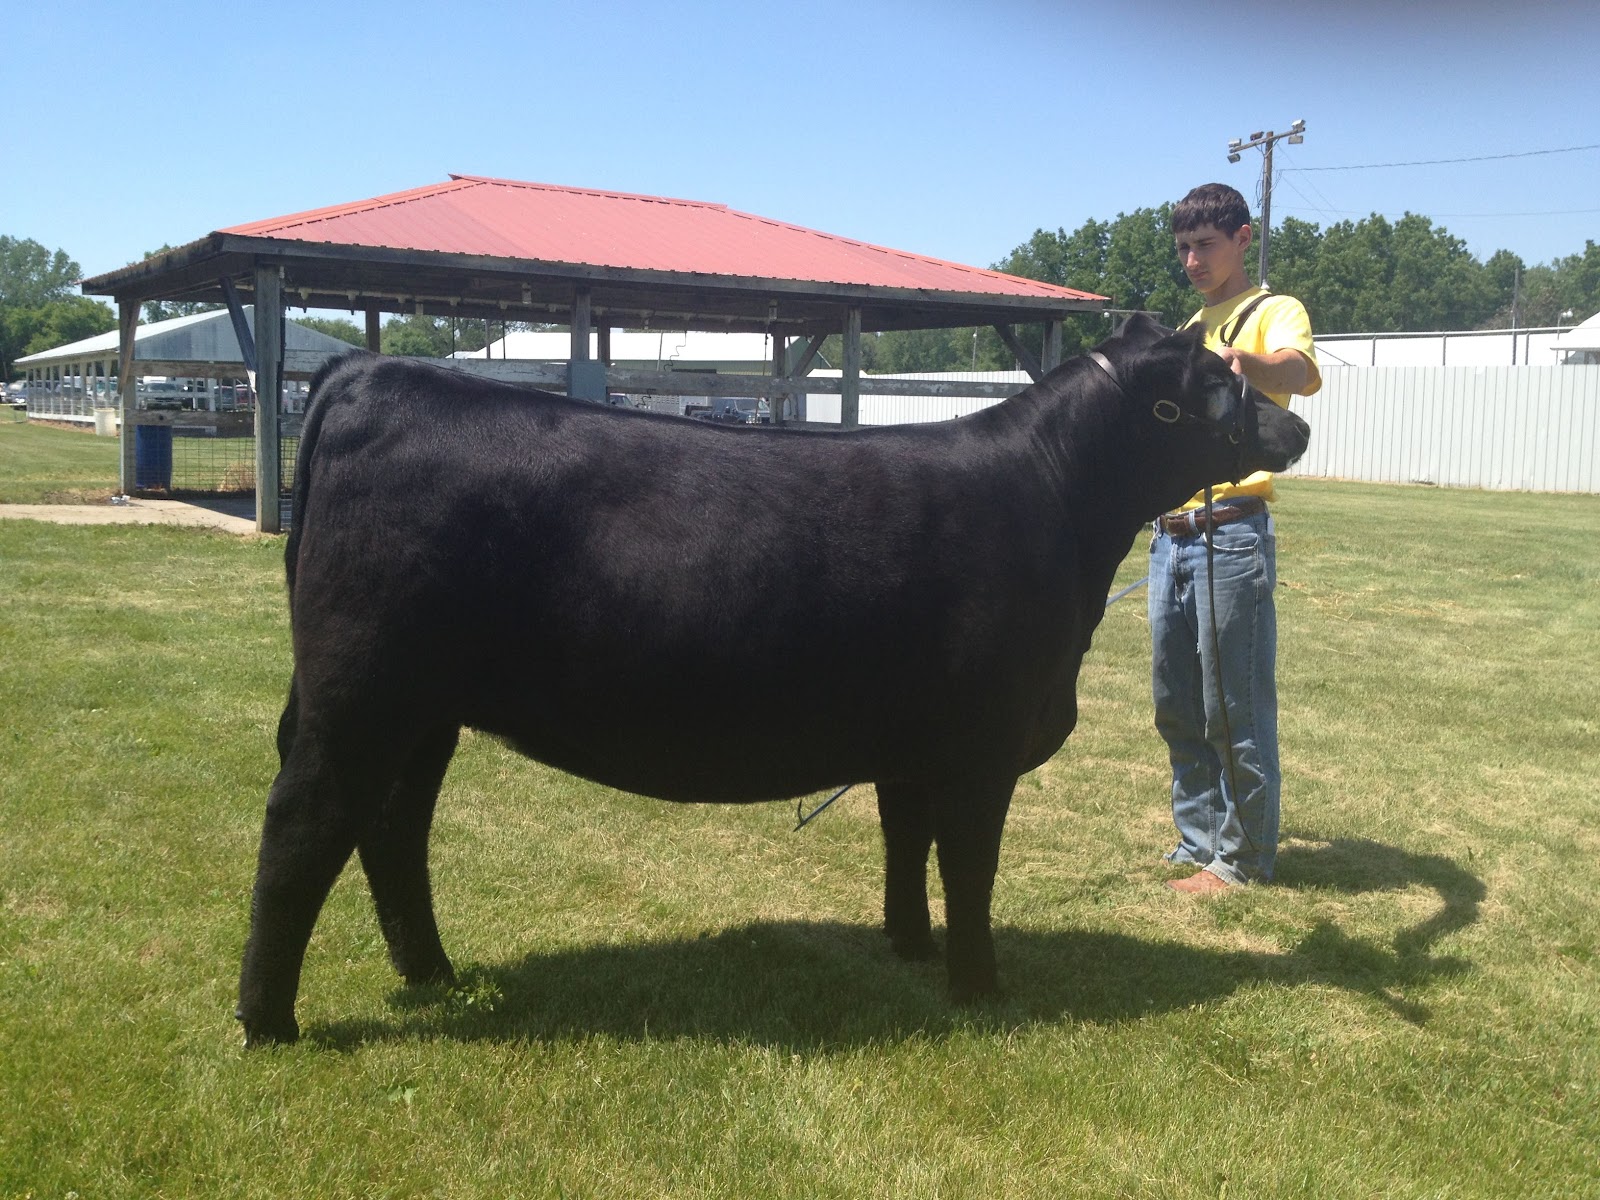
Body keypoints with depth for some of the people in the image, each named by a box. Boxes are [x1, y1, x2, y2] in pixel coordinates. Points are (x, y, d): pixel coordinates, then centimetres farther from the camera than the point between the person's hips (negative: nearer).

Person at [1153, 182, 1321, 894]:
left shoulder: (1273, 312, -3)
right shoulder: (1187, 332, 20)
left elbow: (1302, 373, -27)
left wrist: (1241, 361, -47)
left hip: (1231, 534, -8)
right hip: (1171, 535, 8)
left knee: (1235, 708, -2)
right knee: (1177, 707, 13)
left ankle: (1242, 858, 9)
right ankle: (1199, 842, 25)